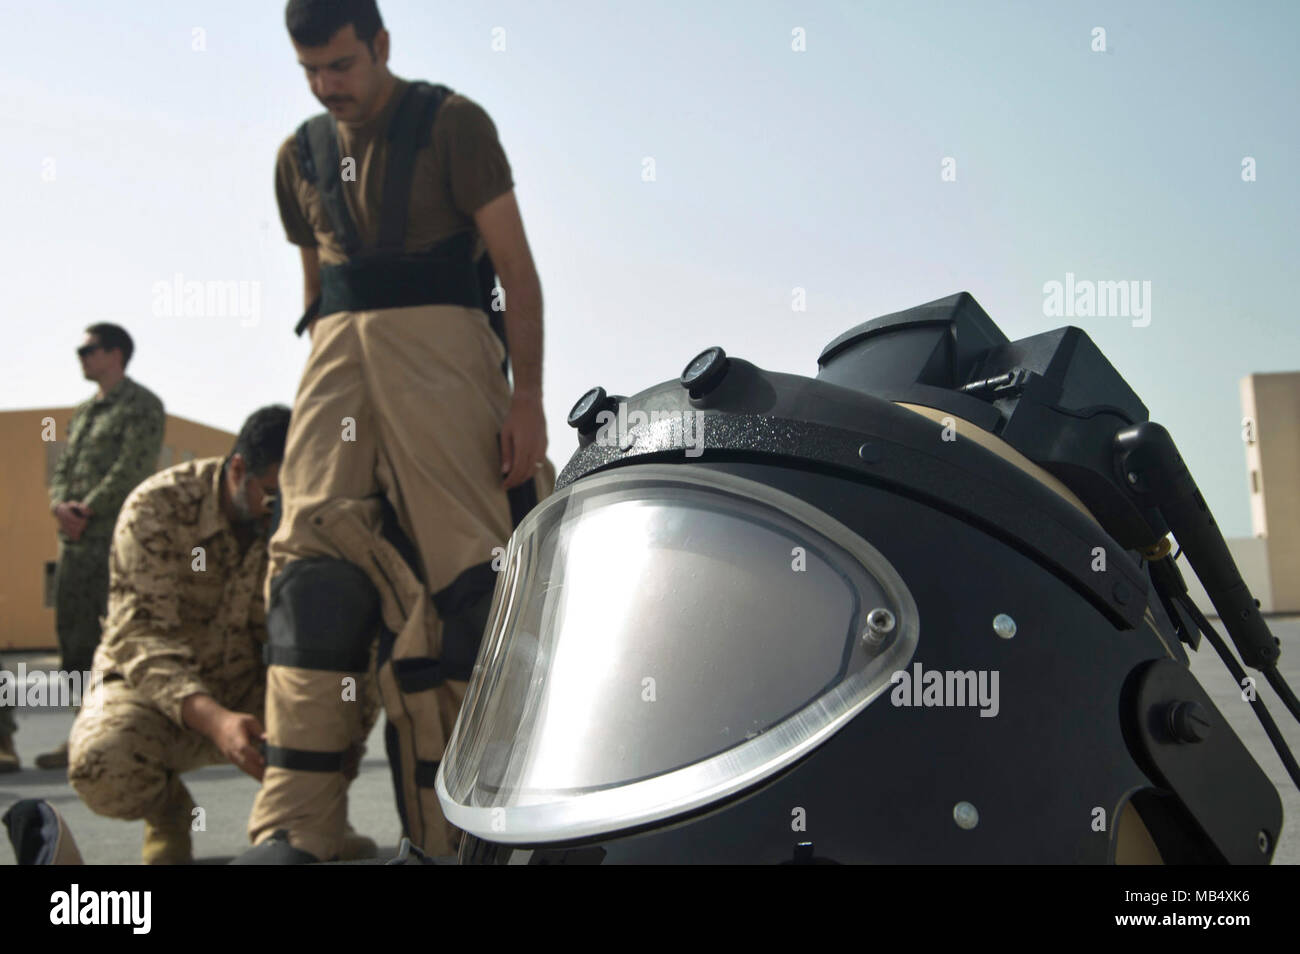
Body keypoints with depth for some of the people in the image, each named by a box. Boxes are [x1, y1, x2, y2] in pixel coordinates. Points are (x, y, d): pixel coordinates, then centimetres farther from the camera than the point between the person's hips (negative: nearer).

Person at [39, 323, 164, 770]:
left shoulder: (141, 406, -3)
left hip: (116, 536, -9)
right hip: (75, 538, 9)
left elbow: (133, 468, -13)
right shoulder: (84, 413, 23)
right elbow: (63, 467, 19)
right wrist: (61, 504, -2)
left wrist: (87, 508, -15)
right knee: (72, 631, 8)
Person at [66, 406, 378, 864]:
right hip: (160, 689, -2)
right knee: (100, 762, -36)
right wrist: (214, 719, -47)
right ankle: (167, 810, 2)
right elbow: (141, 635, -29)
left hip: (255, 690, 3)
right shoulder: (158, 508, -22)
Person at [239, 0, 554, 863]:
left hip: (439, 345, -4)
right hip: (338, 351, 4)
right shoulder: (301, 154, 20)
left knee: (457, 569, -12)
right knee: (312, 561, -12)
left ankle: (452, 825, -8)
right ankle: (294, 825, -17)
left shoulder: (451, 123, 5)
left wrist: (528, 394, -11)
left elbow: (516, 265, -1)